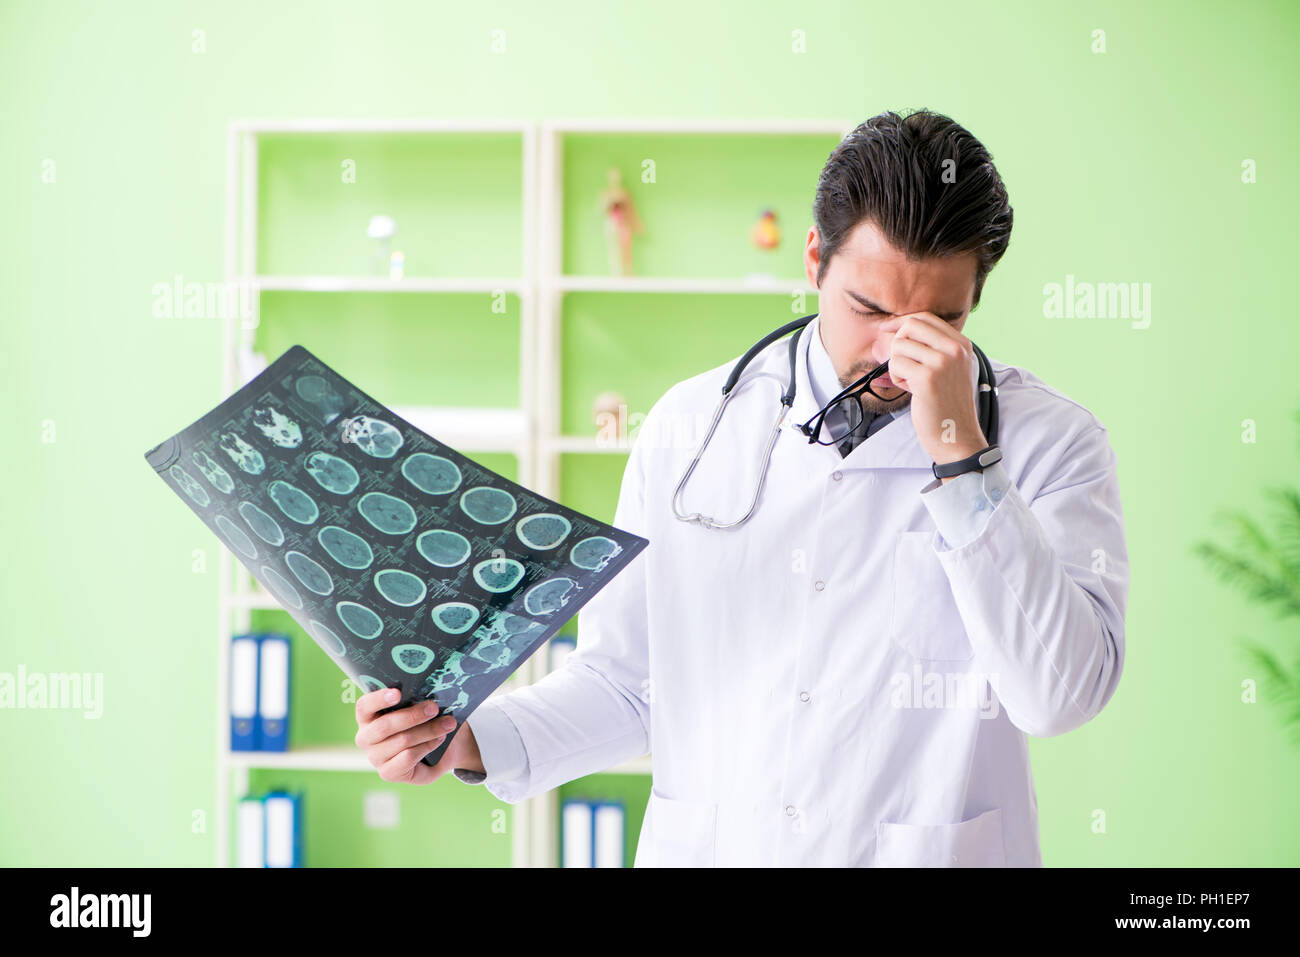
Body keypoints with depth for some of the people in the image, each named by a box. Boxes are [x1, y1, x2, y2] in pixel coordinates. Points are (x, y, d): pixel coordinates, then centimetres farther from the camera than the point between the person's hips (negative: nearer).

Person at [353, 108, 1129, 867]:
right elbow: (625, 681, 12)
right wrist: (470, 741, -2)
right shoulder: (689, 426, 7)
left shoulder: (1050, 441, 0)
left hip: (932, 853, -2)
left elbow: (1061, 693, -13)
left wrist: (961, 454, -14)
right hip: (704, 847, 2)